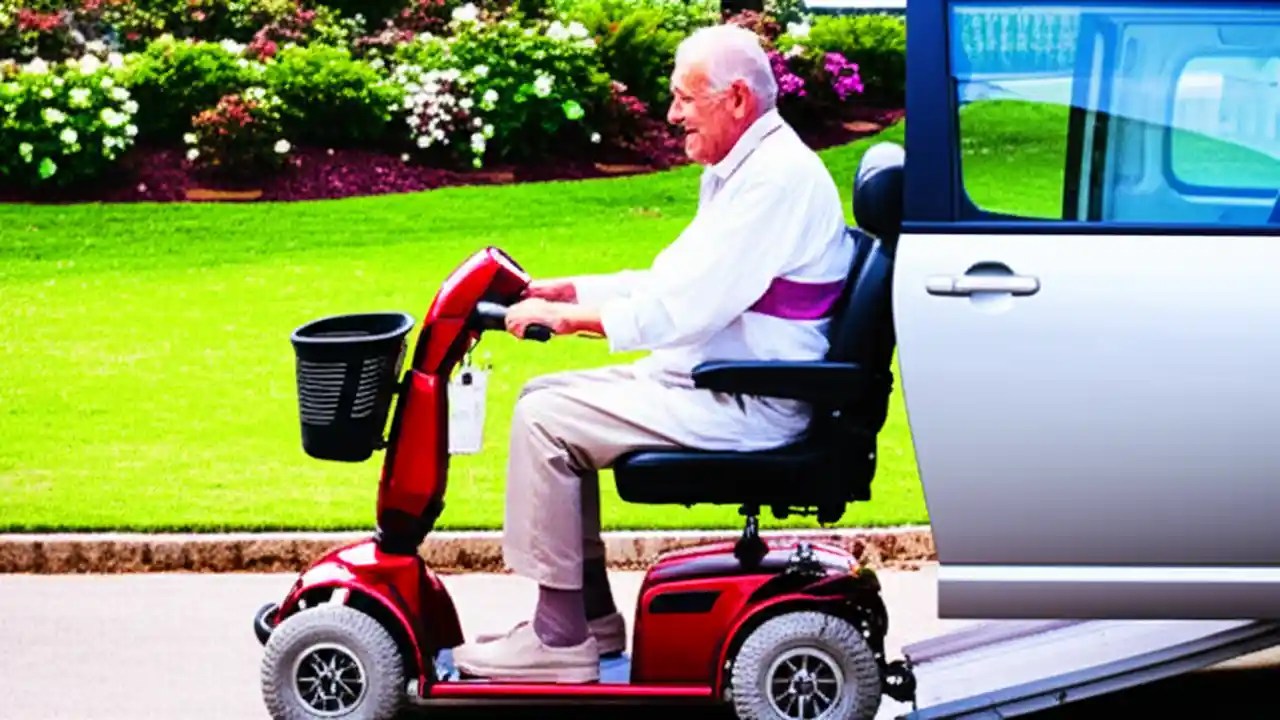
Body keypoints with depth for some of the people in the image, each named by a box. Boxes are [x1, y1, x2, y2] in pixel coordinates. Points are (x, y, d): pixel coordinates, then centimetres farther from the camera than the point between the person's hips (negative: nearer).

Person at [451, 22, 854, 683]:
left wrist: (569, 318, -18)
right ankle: (592, 615, 12)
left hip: (747, 406, -11)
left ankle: (560, 640, -9)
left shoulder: (777, 178, -20)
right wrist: (566, 291, 10)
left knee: (546, 422, -15)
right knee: (544, 397, 12)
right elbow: (669, 281, 19)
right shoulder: (739, 171, 15)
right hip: (715, 379, 11)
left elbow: (685, 306, -25)